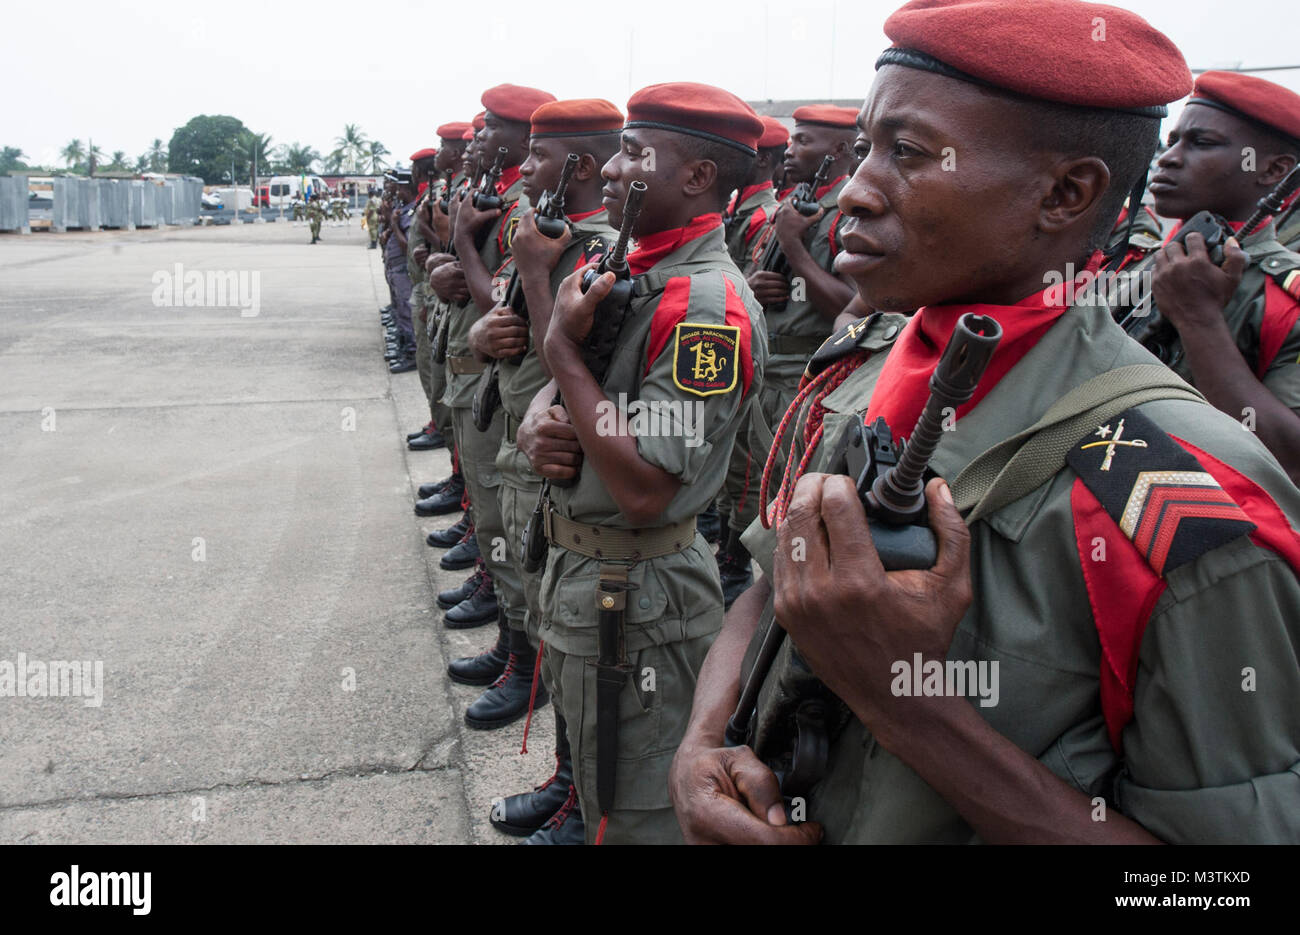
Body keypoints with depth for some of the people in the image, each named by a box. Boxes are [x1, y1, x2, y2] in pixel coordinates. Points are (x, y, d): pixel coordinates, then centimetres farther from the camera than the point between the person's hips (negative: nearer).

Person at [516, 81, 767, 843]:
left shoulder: (709, 306, -23)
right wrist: (537, 431, -10)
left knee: (635, 816, 10)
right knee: (593, 787, 28)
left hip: (638, 600, -9)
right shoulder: (625, 272, 7)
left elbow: (644, 490, -28)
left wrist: (564, 348, -20)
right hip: (576, 572, 9)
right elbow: (549, 393, 14)